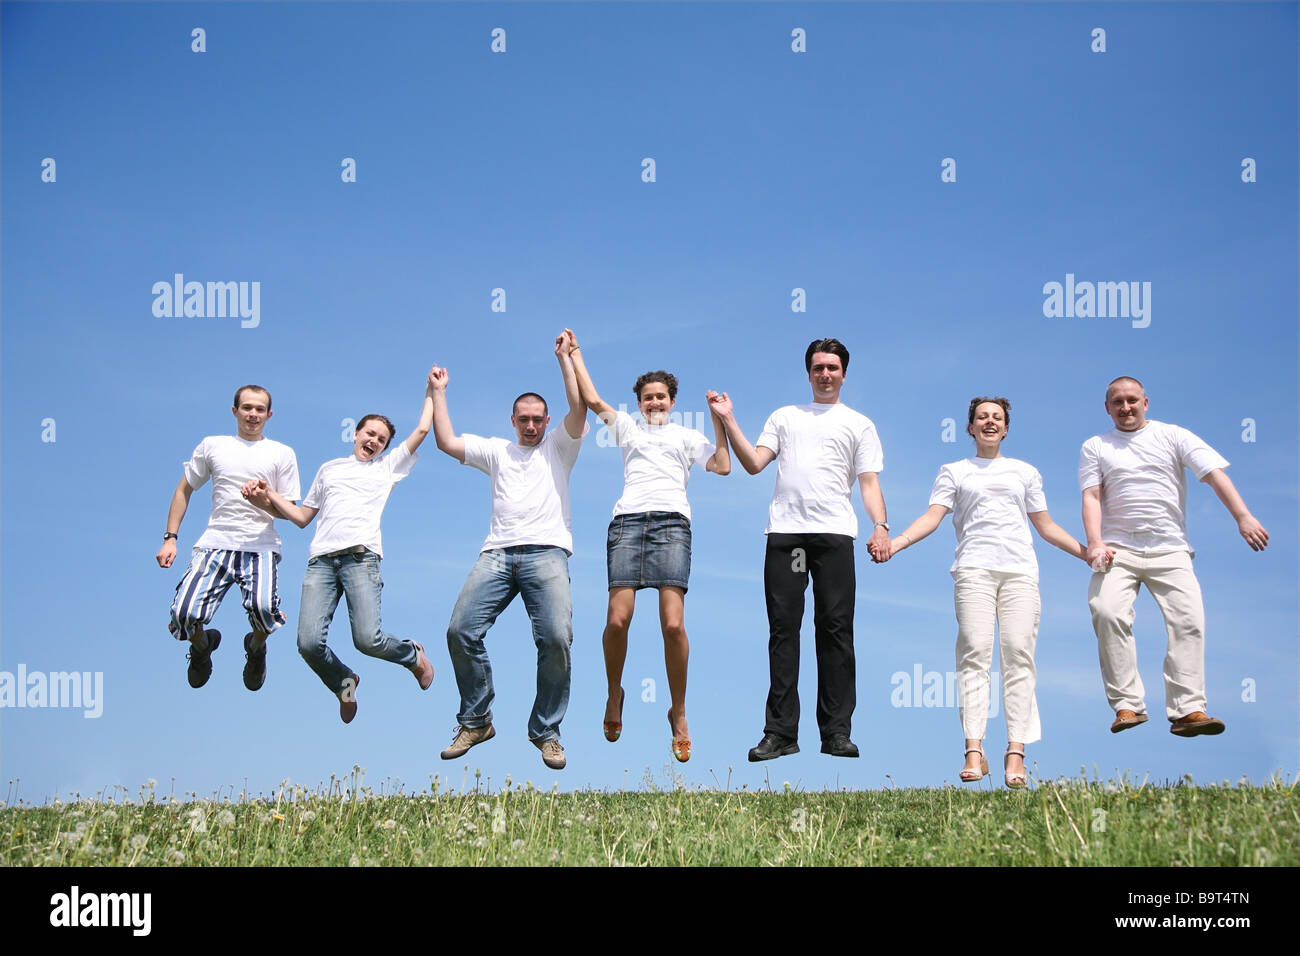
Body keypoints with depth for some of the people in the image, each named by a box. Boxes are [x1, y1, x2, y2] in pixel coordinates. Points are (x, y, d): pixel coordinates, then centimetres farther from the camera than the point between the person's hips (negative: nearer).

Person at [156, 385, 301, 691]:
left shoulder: (282, 454, 12)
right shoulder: (212, 446, 15)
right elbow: (184, 490, 21)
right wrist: (170, 538, 12)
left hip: (261, 546, -1)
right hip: (215, 543, 1)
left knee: (263, 607, -30)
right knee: (184, 614, -19)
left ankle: (256, 647, 8)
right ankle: (202, 646, 20)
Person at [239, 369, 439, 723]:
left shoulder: (388, 467, 24)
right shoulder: (329, 468, 29)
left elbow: (422, 430, 22)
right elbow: (302, 516, 28)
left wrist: (432, 391, 29)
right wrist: (269, 499, 14)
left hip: (361, 557, -2)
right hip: (321, 560, 2)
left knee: (368, 639, -21)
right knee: (309, 643, -17)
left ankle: (414, 655, 12)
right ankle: (344, 683, 14)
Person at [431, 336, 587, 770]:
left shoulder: (558, 447, 18)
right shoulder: (496, 450, 25)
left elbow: (579, 408, 1)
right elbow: (446, 442, 17)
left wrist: (565, 358, 4)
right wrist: (439, 393, 21)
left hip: (546, 551, -3)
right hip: (498, 553, 3)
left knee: (556, 637, -21)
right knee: (461, 631, -12)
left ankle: (546, 731, -6)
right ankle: (476, 722, 4)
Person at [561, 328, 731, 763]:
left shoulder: (687, 436, 26)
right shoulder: (627, 427, 27)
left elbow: (722, 466, 14)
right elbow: (591, 399, 20)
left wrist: (719, 420, 13)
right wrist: (574, 353, 23)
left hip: (671, 523, -1)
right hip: (628, 521, 1)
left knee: (673, 624, -15)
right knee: (617, 619, -15)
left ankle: (678, 712, -2)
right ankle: (614, 693, 10)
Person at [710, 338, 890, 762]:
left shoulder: (859, 424, 16)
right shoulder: (784, 417, 21)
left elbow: (870, 483, 6)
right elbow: (754, 464, 11)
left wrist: (881, 526, -9)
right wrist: (729, 421, 4)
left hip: (834, 534, -1)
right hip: (785, 532, 2)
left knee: (835, 628, -3)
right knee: (783, 628, 0)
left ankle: (836, 732, 1)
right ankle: (781, 732, 2)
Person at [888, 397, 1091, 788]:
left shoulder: (1025, 472, 24)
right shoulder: (955, 472, 19)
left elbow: (1046, 526, 25)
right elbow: (933, 516, 7)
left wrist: (1088, 553, 17)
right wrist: (896, 542, -9)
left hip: (1019, 569, 2)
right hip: (973, 568, -1)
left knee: (1018, 653, -11)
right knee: (975, 652, -15)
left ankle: (1016, 754, -16)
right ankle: (974, 752, -21)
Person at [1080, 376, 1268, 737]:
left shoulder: (1173, 436, 10)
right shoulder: (1095, 447, 14)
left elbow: (1214, 474, 1)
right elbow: (1091, 497, 3)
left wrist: (1243, 516, -13)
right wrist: (1095, 543, -14)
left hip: (1170, 549, 0)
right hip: (1117, 548, 0)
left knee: (1188, 620, -15)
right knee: (1107, 613, -22)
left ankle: (1188, 710, -14)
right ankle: (1127, 706, -17)